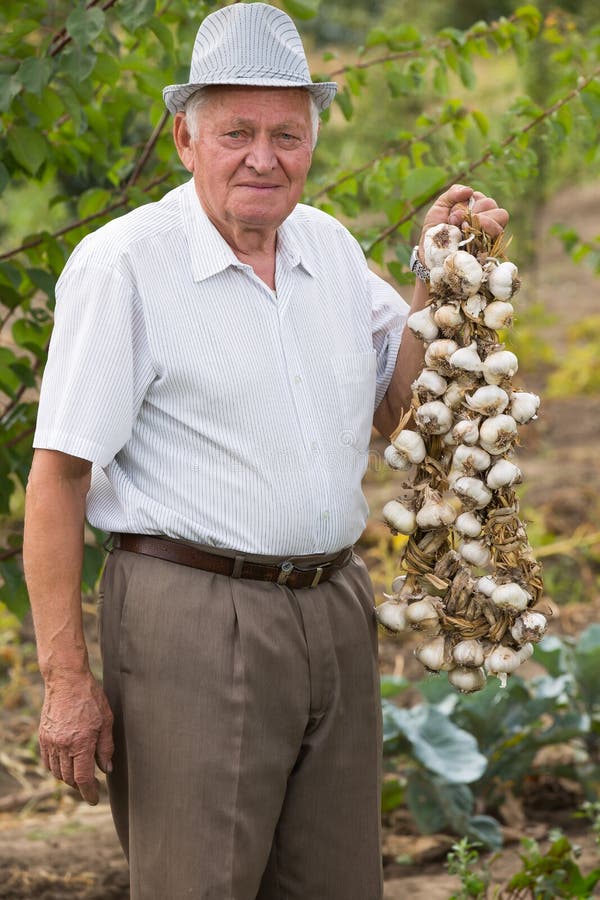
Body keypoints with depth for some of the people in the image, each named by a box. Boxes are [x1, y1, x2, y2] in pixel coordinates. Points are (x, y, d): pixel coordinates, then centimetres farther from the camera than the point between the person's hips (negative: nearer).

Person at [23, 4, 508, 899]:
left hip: (334, 615, 7)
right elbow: (58, 474, -11)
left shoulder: (330, 246, 11)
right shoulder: (124, 263, -10)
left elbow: (393, 402, 23)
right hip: (193, 620, -7)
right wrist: (66, 677, -15)